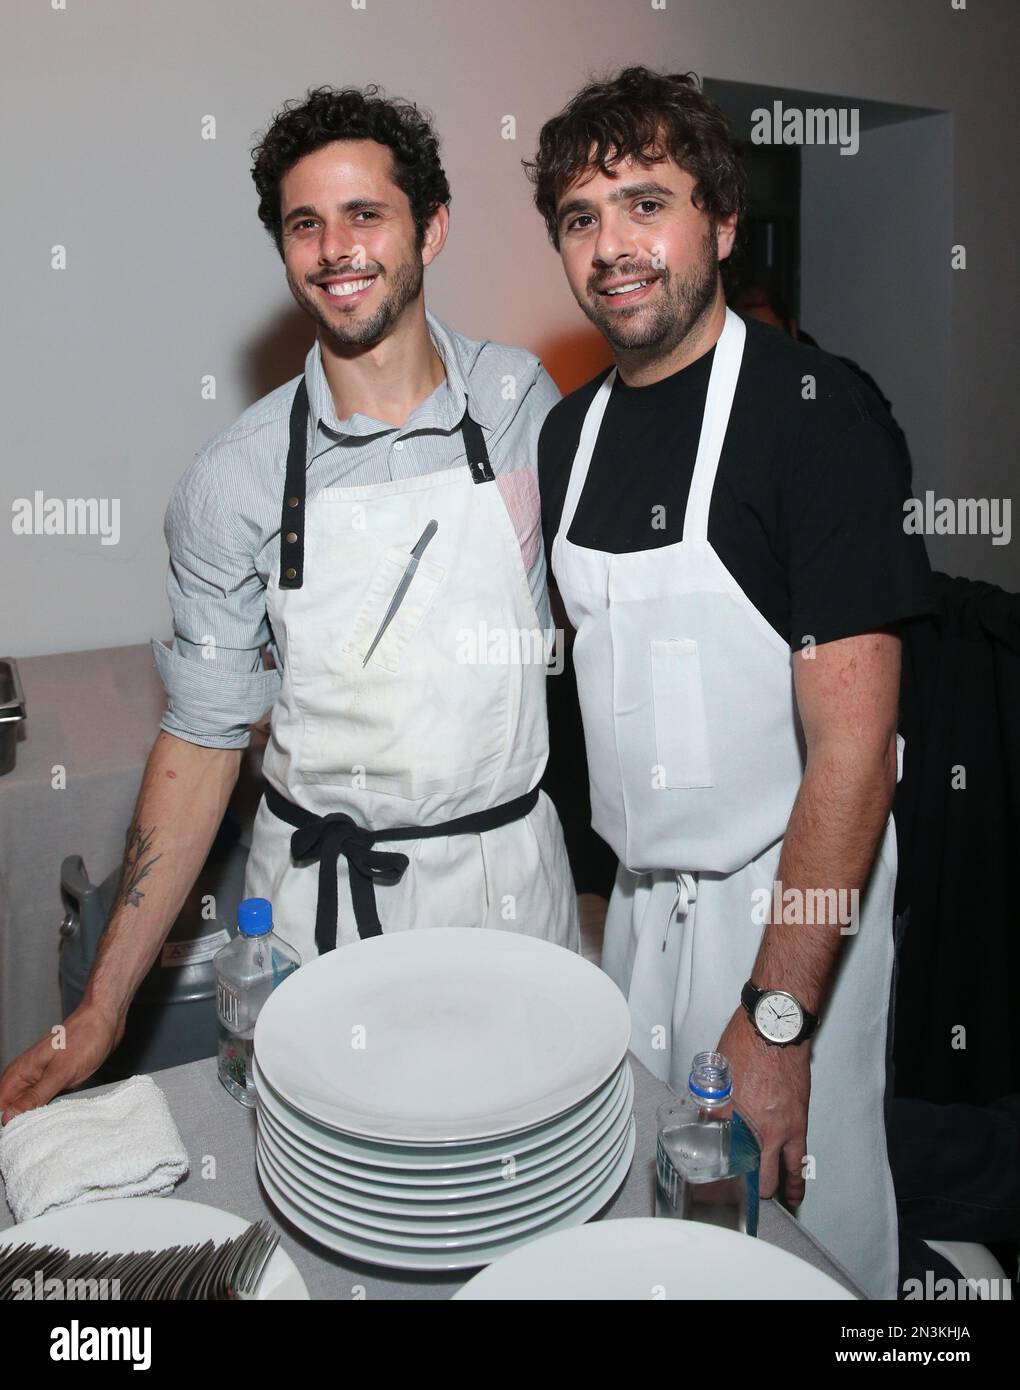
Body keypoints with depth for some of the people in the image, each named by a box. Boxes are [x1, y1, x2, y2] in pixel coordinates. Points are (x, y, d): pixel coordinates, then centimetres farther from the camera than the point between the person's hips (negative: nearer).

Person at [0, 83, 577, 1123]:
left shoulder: (523, 398, -3)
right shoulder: (235, 478, -8)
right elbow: (202, 736, -4)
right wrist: (101, 1009, -5)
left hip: (509, 876, 2)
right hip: (318, 893, -1)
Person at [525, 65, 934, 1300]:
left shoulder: (814, 411, -18)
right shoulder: (572, 430, 4)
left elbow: (853, 744, -22)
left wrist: (778, 1017, -22)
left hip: (782, 902, -6)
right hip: (636, 896, 6)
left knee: (797, 1219, 12)